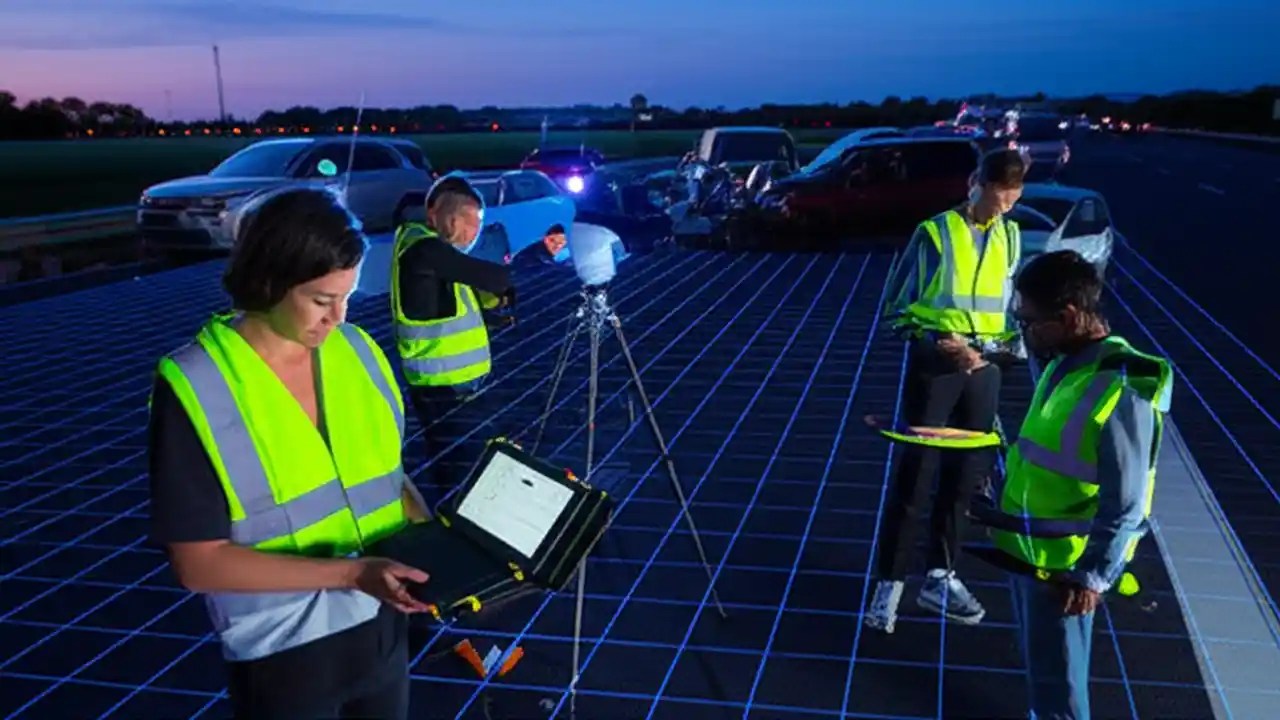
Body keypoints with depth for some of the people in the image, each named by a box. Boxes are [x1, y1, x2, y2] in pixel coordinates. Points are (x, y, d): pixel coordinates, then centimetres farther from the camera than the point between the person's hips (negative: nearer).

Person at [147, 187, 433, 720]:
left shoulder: (356, 350, -3)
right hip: (283, 655, -4)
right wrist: (351, 573, -24)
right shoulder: (193, 389, -16)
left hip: (383, 630, 4)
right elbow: (200, 563, -17)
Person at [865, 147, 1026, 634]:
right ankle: (890, 582, 4)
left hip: (983, 366, 5)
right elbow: (899, 308, -5)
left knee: (967, 474, 9)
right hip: (935, 363, -5)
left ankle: (940, 577, 21)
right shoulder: (936, 233, -7)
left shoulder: (1010, 236, 7)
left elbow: (1009, 307, 15)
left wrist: (987, 349, -2)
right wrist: (939, 342, -17)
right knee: (917, 473, -4)